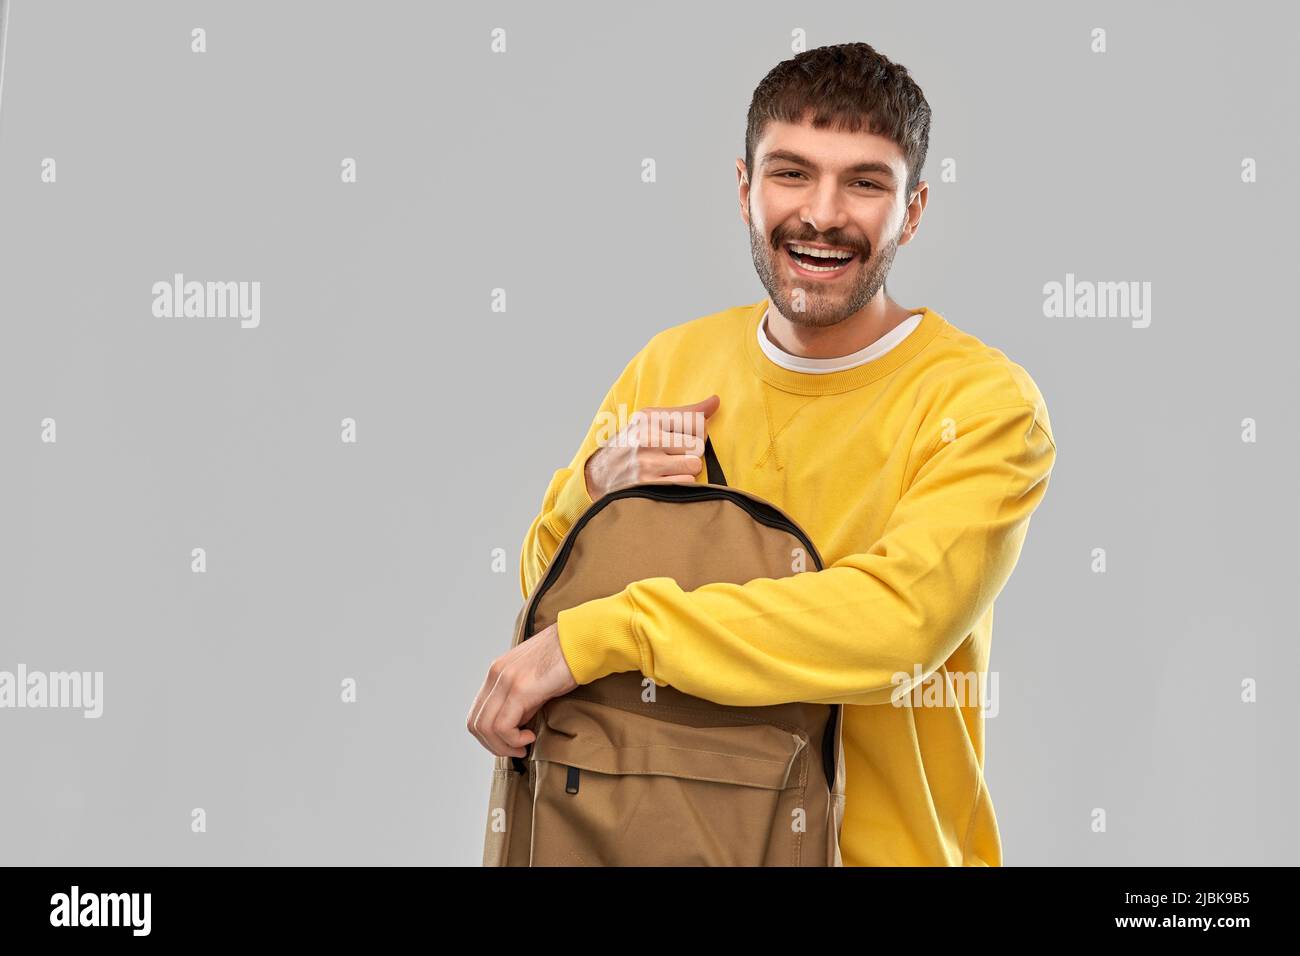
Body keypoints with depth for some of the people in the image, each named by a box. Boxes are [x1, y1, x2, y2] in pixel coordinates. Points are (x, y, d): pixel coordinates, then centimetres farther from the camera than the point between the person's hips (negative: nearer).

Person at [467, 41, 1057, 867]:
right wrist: (596, 486, -18)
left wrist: (602, 634, -30)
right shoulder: (668, 366, -3)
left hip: (890, 848, -3)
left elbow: (898, 621, -30)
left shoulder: (986, 403, -16)